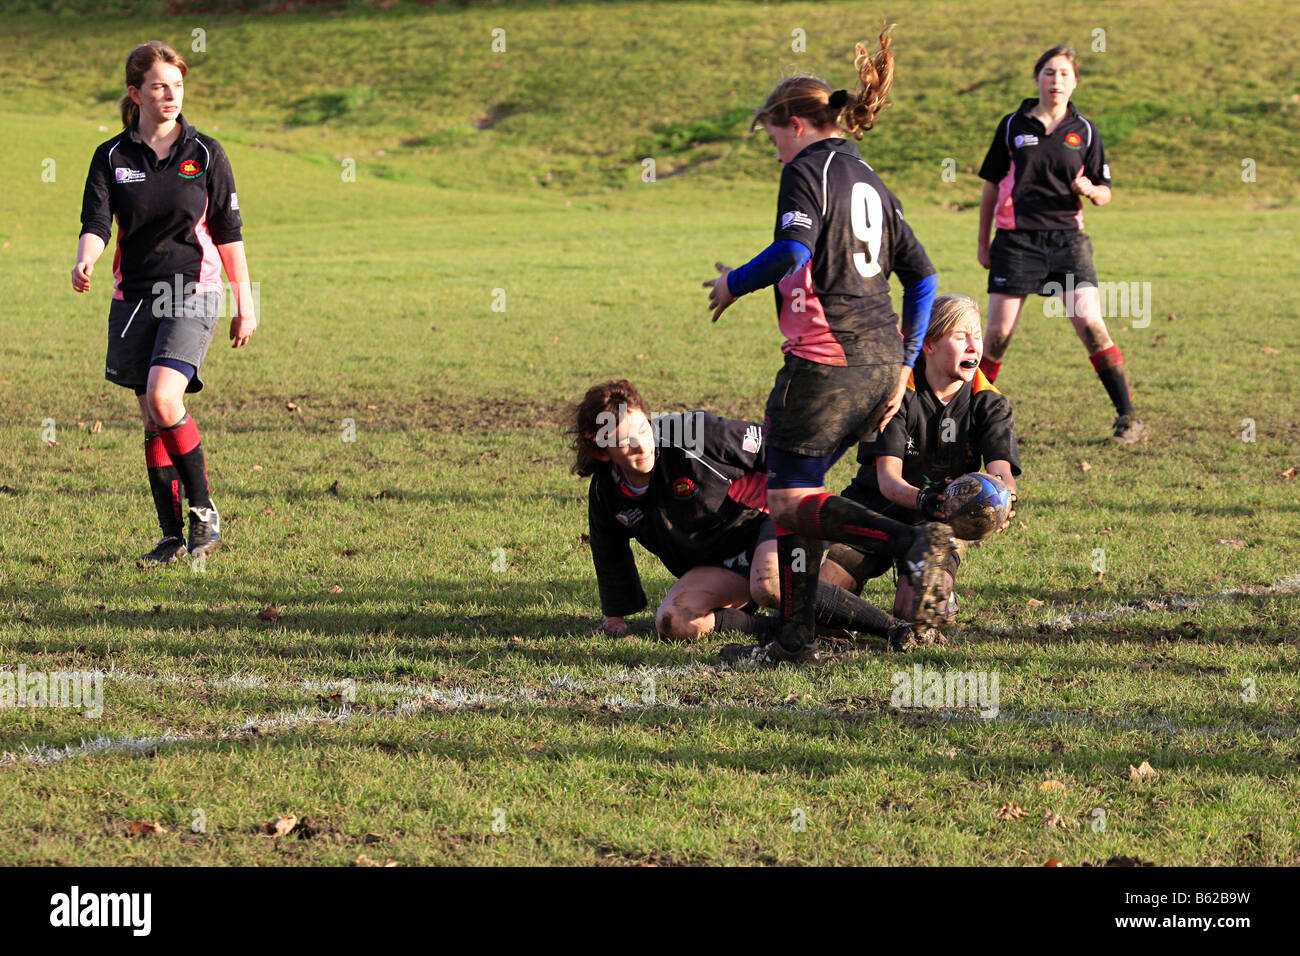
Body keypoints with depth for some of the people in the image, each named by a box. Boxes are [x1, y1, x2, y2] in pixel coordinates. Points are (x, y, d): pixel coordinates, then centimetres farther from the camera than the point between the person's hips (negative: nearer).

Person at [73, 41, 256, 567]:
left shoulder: (205, 153, 1)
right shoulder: (111, 157, 4)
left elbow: (229, 232, 4)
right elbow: (96, 222, -6)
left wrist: (245, 304, 3)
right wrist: (85, 261, -28)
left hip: (192, 292, -3)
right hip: (134, 296, 3)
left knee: (163, 398, -22)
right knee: (152, 419, 4)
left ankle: (203, 509, -6)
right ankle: (173, 537, 11)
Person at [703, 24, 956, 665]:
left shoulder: (808, 172, -5)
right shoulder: (868, 181, 20)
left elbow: (792, 251, -22)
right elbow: (921, 277, 19)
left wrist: (733, 284, -5)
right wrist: (902, 367, 20)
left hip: (826, 358, -9)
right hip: (879, 359, 9)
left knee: (791, 500, -5)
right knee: (795, 494, 14)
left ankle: (915, 543, -22)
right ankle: (796, 639, 14)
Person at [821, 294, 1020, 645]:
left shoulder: (989, 403, -4)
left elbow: (1001, 470, -19)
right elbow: (887, 477, -19)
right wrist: (920, 498, -43)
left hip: (940, 523, 0)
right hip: (879, 509, 0)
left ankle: (941, 594, 10)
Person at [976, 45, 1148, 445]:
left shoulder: (1083, 131, 6)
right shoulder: (1013, 126, 6)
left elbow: (1104, 193, 11)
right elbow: (992, 185, 12)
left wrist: (1090, 190, -13)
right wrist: (983, 243, 11)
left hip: (1067, 238, 0)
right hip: (1017, 239, 0)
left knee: (1091, 327, -11)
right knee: (998, 334, -3)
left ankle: (1128, 418, -7)